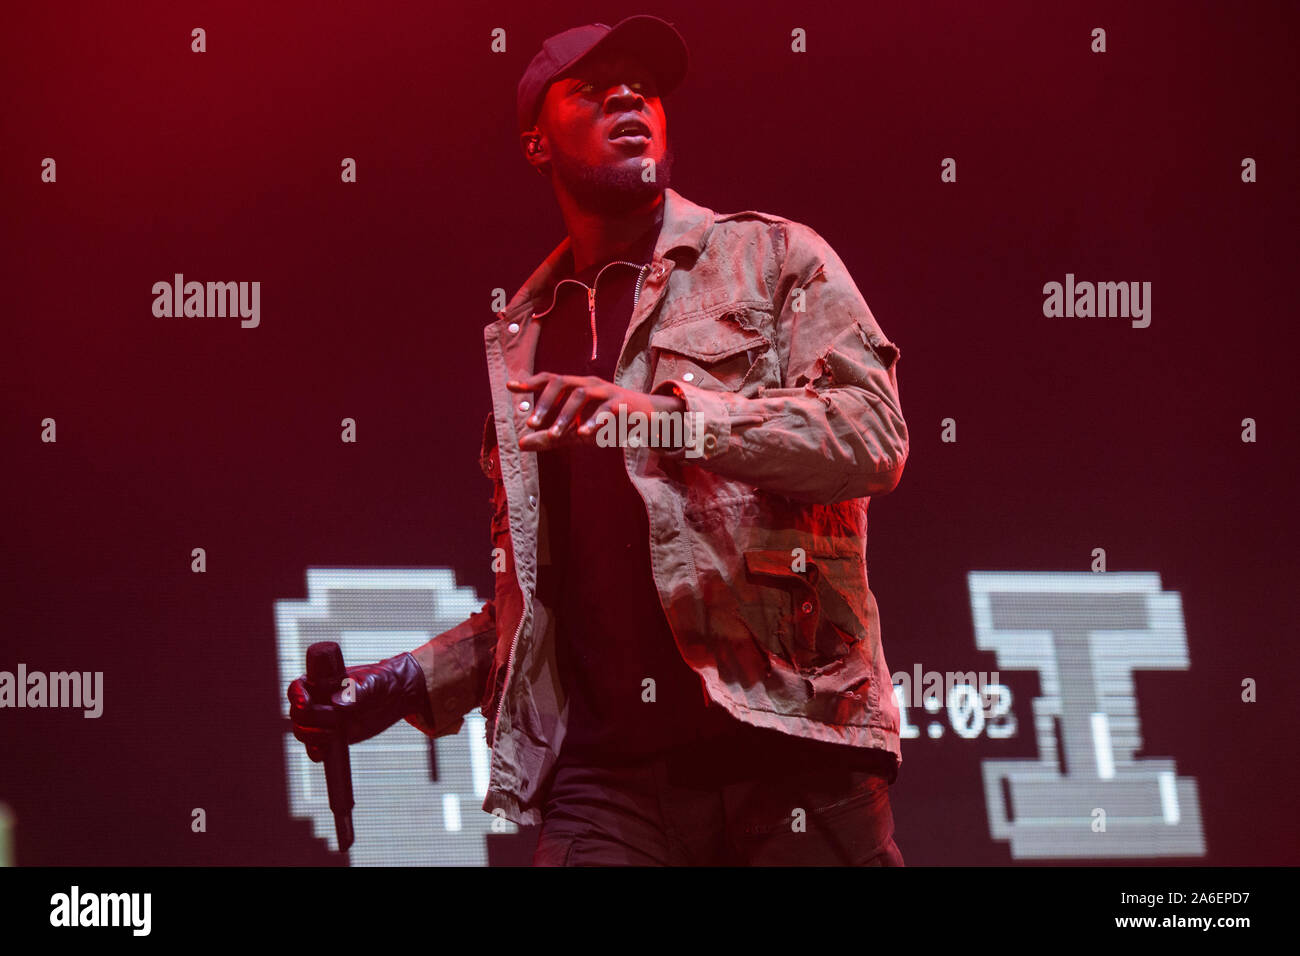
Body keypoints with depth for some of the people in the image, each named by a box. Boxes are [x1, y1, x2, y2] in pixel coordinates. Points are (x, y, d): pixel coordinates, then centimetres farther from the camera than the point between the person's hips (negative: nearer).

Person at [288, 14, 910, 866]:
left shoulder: (774, 258, 8)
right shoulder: (519, 340, 22)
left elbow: (873, 435, -9)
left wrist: (660, 415, -19)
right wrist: (409, 683, 10)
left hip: (788, 744, -3)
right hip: (605, 774, 3)